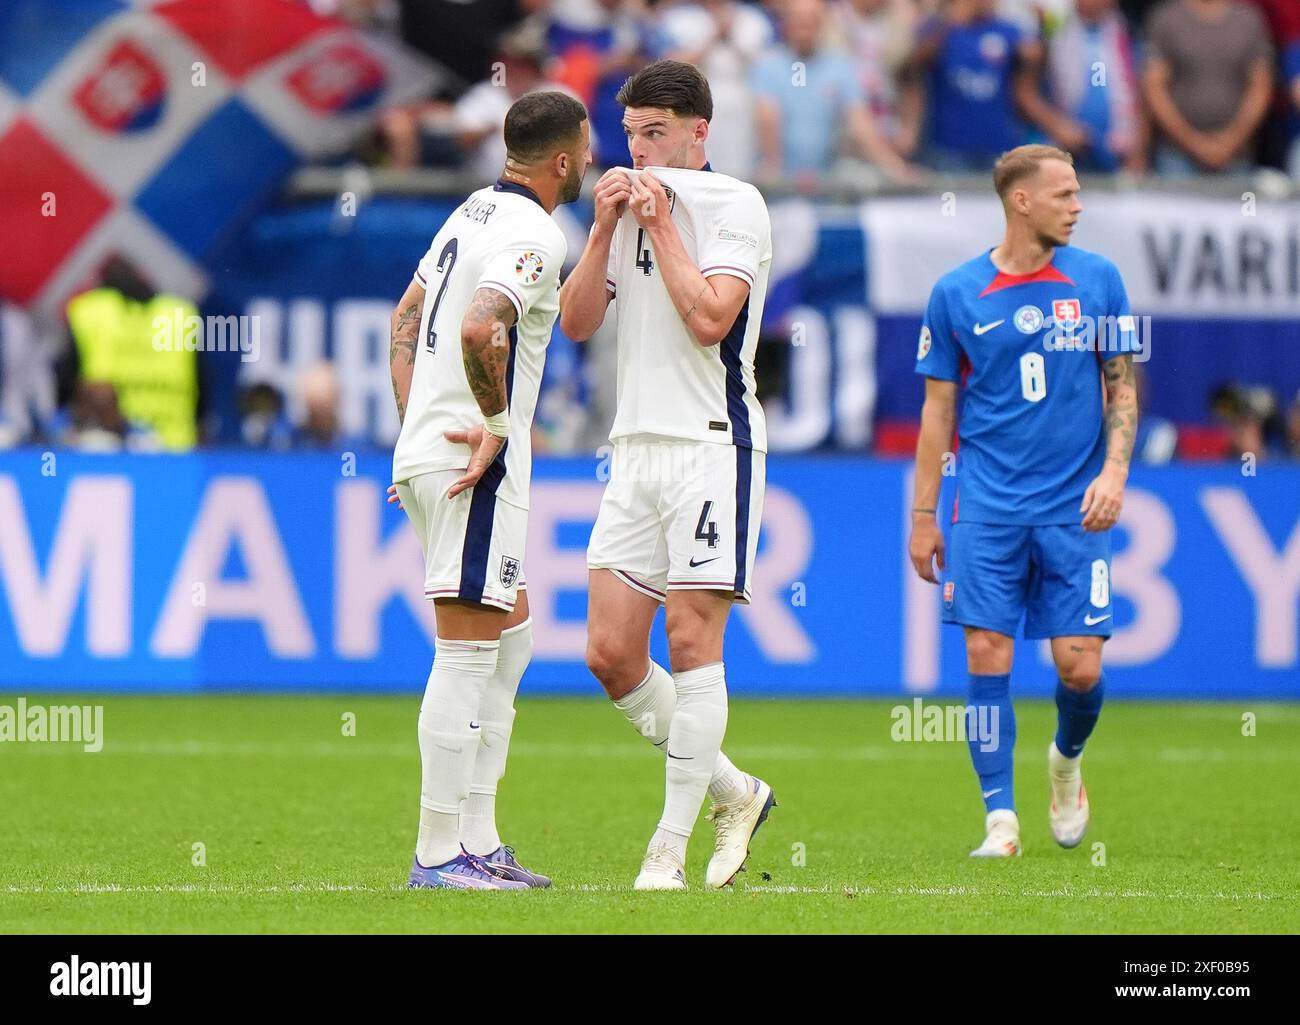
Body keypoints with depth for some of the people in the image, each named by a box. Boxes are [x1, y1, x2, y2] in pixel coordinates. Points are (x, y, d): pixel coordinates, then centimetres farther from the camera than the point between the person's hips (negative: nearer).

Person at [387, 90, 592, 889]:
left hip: (429, 453, 10)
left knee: (513, 636, 16)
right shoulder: (534, 235, -14)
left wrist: (417, 424, 20)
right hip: (475, 464, -10)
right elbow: (479, 328, -30)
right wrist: (497, 426, -18)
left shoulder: (474, 213, 15)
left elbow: (407, 318, 23)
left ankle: (478, 840, 15)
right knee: (469, 652, -7)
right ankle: (439, 853, -7)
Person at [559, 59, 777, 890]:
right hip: (638, 447, 7)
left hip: (710, 444, -7)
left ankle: (672, 846, -6)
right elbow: (577, 322, 9)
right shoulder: (634, 205, 15)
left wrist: (660, 226, -11)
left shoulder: (734, 205, -5)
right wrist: (606, 228, -1)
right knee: (611, 651, 1)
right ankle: (734, 794, 16)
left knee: (691, 641, -9)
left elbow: (710, 317, -18)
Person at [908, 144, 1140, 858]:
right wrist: (923, 516, 6)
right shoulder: (957, 293, 1)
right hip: (988, 505, -1)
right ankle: (1001, 819, -3)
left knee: (1079, 665, -3)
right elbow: (938, 408, 7)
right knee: (987, 657, -8)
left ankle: (1066, 760, 29)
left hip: (1075, 506, 1)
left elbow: (1122, 389, 9)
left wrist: (1114, 471, -7)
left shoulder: (1097, 280, 4)